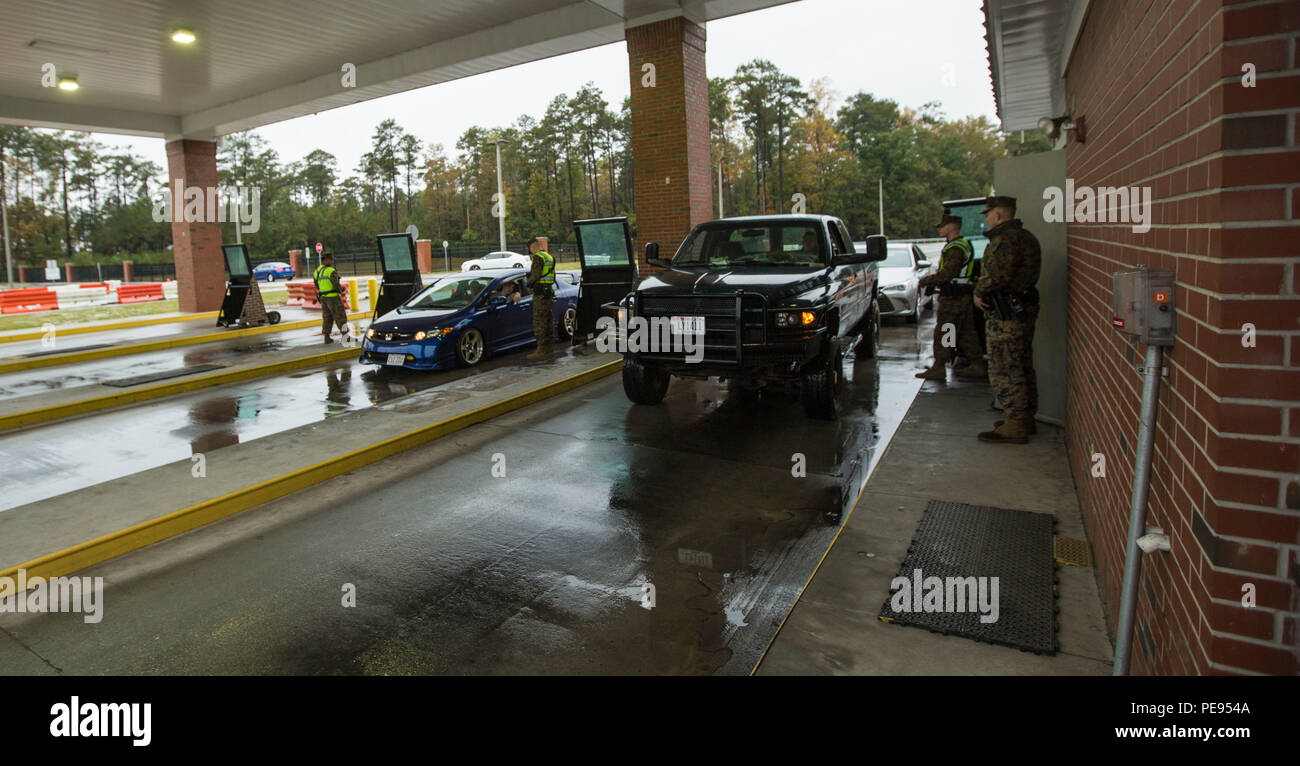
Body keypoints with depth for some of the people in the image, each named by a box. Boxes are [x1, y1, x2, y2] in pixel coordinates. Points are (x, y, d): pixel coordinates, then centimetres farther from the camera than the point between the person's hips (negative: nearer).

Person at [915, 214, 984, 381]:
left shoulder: (956, 248, -16)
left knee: (943, 332, -5)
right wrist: (930, 279, 17)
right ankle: (977, 365, 18)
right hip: (964, 296, 10)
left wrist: (925, 281, -13)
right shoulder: (964, 244, 18)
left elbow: (947, 274, -23)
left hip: (952, 298, -10)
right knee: (966, 332, 13)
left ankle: (939, 367, -2)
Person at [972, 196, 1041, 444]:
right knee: (1022, 367, 17)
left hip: (1006, 314, -11)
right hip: (1024, 308, 11)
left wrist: (979, 292, -10)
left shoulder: (1006, 239, -16)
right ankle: (1026, 418, 27)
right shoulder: (1026, 237, 18)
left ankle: (1014, 427, -4)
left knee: (1005, 370, -6)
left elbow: (997, 275, -28)